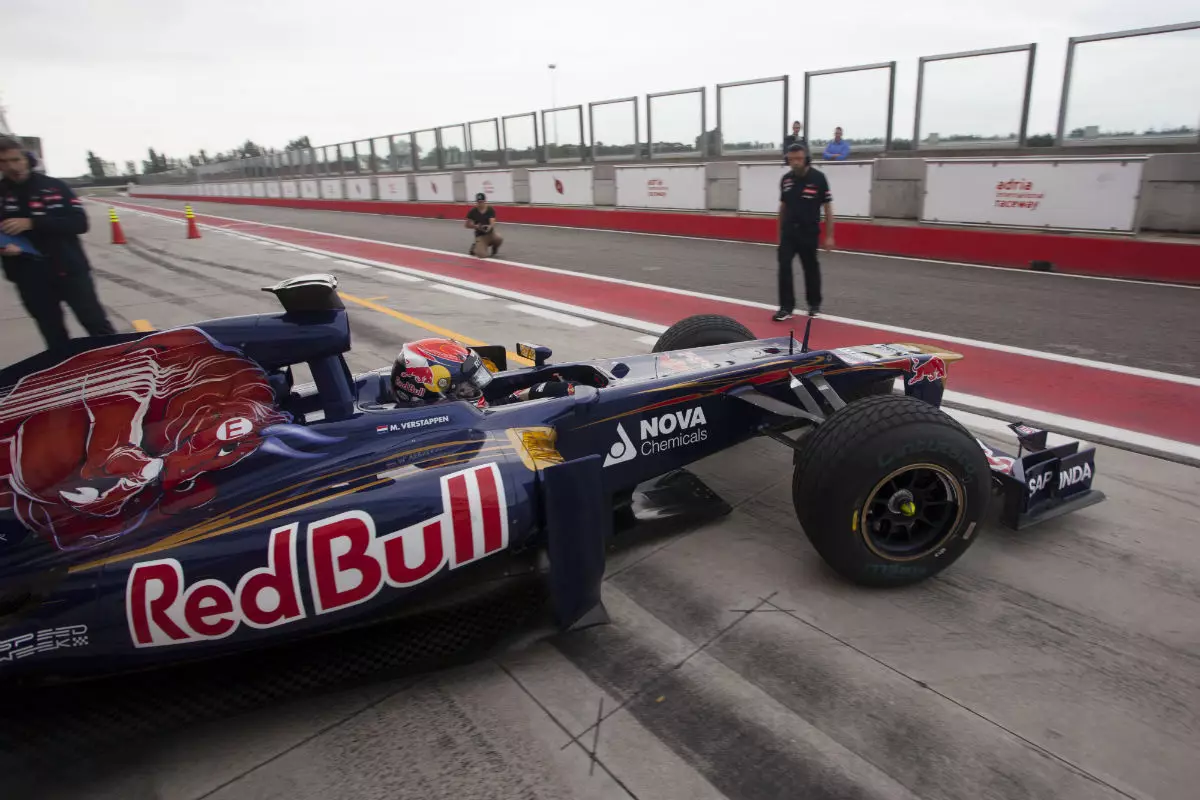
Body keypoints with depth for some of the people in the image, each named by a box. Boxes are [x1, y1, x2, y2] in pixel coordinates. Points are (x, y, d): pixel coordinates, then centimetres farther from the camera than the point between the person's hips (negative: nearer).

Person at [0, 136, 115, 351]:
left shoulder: (54, 187, -2)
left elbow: (80, 223, -12)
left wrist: (32, 223, -22)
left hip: (69, 270, -3)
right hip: (31, 279, 3)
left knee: (99, 328, 1)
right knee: (55, 340, 12)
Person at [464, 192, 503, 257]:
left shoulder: (491, 210, -5)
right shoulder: (473, 212, -6)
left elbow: (492, 222, -16)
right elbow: (467, 225, -1)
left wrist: (490, 227, -41)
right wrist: (475, 226, -21)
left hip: (490, 232, 1)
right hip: (480, 235, -1)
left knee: (499, 239, -34)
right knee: (481, 254, -22)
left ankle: (494, 248, 5)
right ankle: (475, 247, 18)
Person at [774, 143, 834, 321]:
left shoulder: (818, 178, -9)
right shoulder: (785, 179, 2)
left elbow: (828, 207, -5)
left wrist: (829, 236, -7)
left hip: (809, 232, -3)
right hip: (788, 232, 3)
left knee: (811, 268, 10)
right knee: (784, 267, -8)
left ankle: (814, 304, 28)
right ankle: (786, 307, -3)